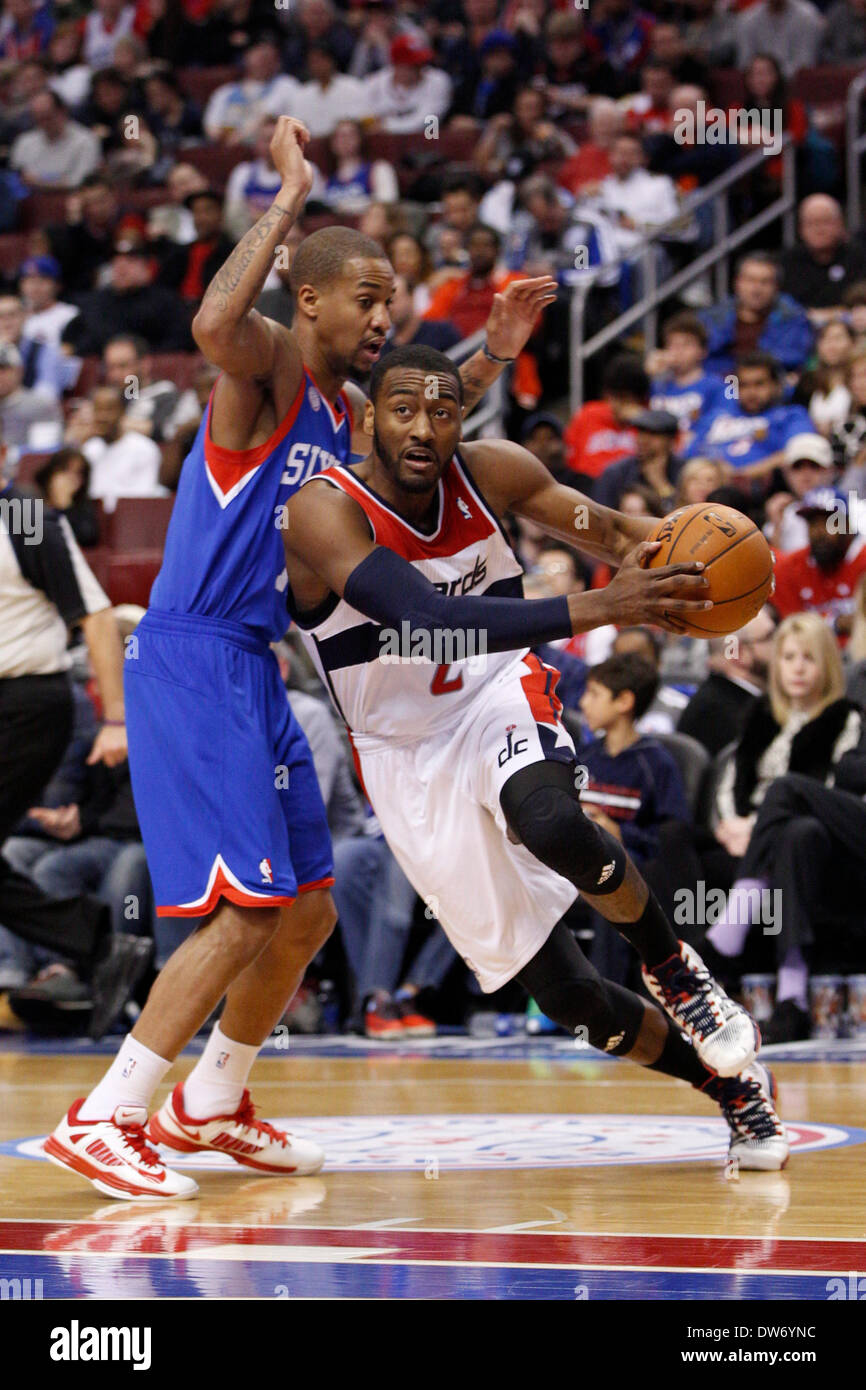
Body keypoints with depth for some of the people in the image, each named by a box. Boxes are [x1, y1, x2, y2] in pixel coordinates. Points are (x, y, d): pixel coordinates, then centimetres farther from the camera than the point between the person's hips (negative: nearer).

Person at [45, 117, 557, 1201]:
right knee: (245, 914, -16)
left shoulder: (340, 410, 16)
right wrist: (288, 198, -28)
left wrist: (492, 354, 22)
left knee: (307, 915, 14)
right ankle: (101, 1121, -12)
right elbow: (213, 325, -35)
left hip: (254, 672, 10)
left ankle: (211, 1105, 31)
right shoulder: (266, 365, -11)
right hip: (192, 663, -10)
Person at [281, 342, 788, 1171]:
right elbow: (431, 619, -37)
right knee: (564, 995, -3)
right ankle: (734, 1088, 20)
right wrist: (597, 609, -45)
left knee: (553, 825, -37)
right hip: (408, 754, -1)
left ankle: (673, 969, -9)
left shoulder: (491, 473, -9)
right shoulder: (324, 511, -23)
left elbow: (600, 527, 8)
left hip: (497, 697, 1)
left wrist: (646, 551, -18)